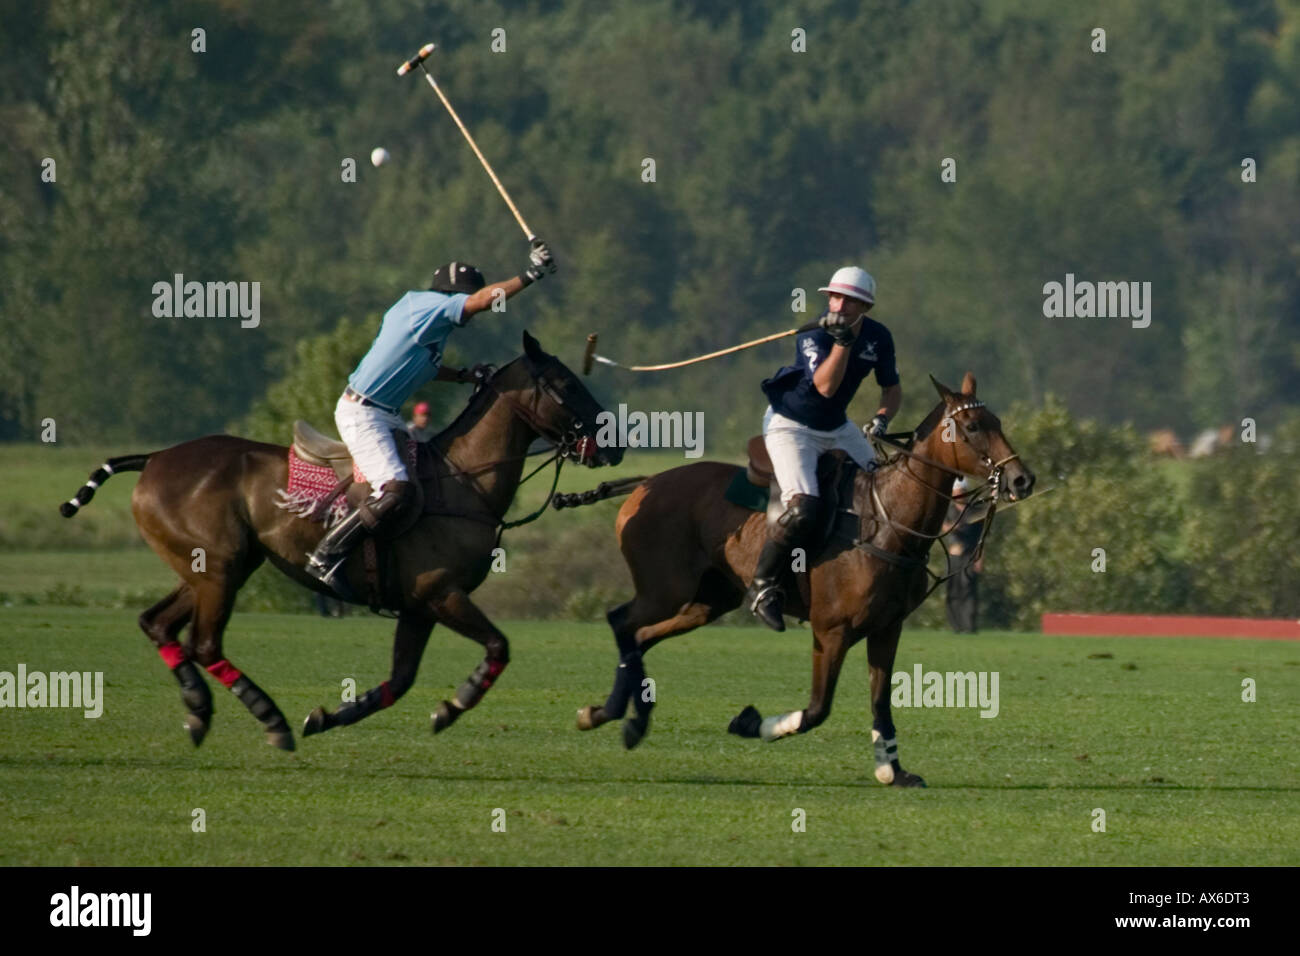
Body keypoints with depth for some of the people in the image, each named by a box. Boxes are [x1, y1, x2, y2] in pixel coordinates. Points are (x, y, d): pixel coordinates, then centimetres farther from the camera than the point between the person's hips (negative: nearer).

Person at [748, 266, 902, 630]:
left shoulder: (878, 338, -4)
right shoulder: (812, 335, -22)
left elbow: (892, 388, 9)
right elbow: (825, 386, -35)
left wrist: (881, 419, -11)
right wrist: (842, 340, -42)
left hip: (837, 428, 7)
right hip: (791, 425, -7)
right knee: (801, 511, -25)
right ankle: (763, 584, -10)